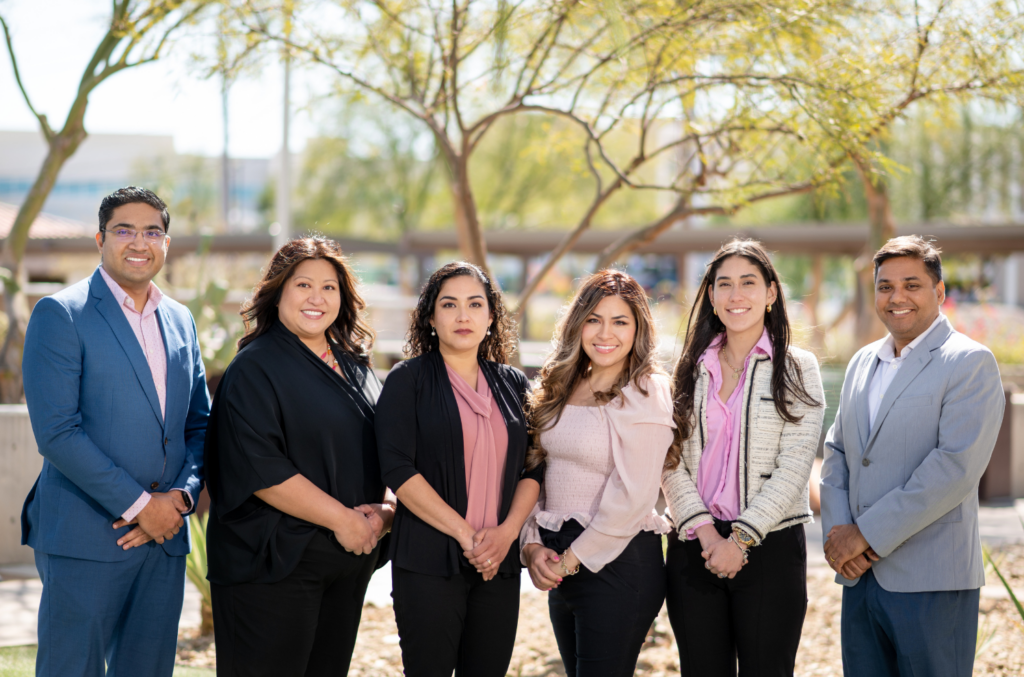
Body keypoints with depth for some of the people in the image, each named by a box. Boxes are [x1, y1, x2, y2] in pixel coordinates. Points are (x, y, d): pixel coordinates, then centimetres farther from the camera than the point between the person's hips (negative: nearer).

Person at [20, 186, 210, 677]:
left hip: (164, 533, 6)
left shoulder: (180, 321, 15)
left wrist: (181, 497, -2)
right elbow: (55, 431, -13)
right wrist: (138, 505, -13)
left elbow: (199, 424, 17)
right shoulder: (60, 314, -5)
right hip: (85, 538, -6)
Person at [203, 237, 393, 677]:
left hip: (348, 558, 7)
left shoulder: (354, 365, 13)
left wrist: (383, 511, -2)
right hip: (275, 559, -7)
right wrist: (339, 518, -17)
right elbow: (258, 468, -18)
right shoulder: (255, 368, -8)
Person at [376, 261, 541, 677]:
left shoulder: (513, 384, 12)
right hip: (429, 562, -4)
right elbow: (398, 469, -10)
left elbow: (533, 469, 10)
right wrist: (464, 534, -14)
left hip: (499, 563, 4)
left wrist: (507, 532, -8)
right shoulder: (409, 380, 0)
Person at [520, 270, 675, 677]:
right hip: (561, 564, 7)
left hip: (618, 563, -6)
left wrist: (573, 558, -11)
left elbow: (632, 497, -14)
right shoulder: (560, 390, 11)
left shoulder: (645, 394, -10)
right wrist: (533, 544, -3)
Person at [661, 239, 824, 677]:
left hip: (769, 547, -3)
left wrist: (741, 540, -13)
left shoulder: (797, 369, 1)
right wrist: (704, 530, -10)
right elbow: (670, 461, 4)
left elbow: (794, 467, -7)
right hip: (694, 547, 3)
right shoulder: (692, 369, 10)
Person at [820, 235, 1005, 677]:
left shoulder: (971, 363, -7)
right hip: (861, 575, 6)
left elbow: (956, 467, -17)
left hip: (931, 583, -6)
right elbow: (836, 453, 16)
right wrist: (837, 534, -3)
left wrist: (867, 533, -16)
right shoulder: (862, 363, 17)